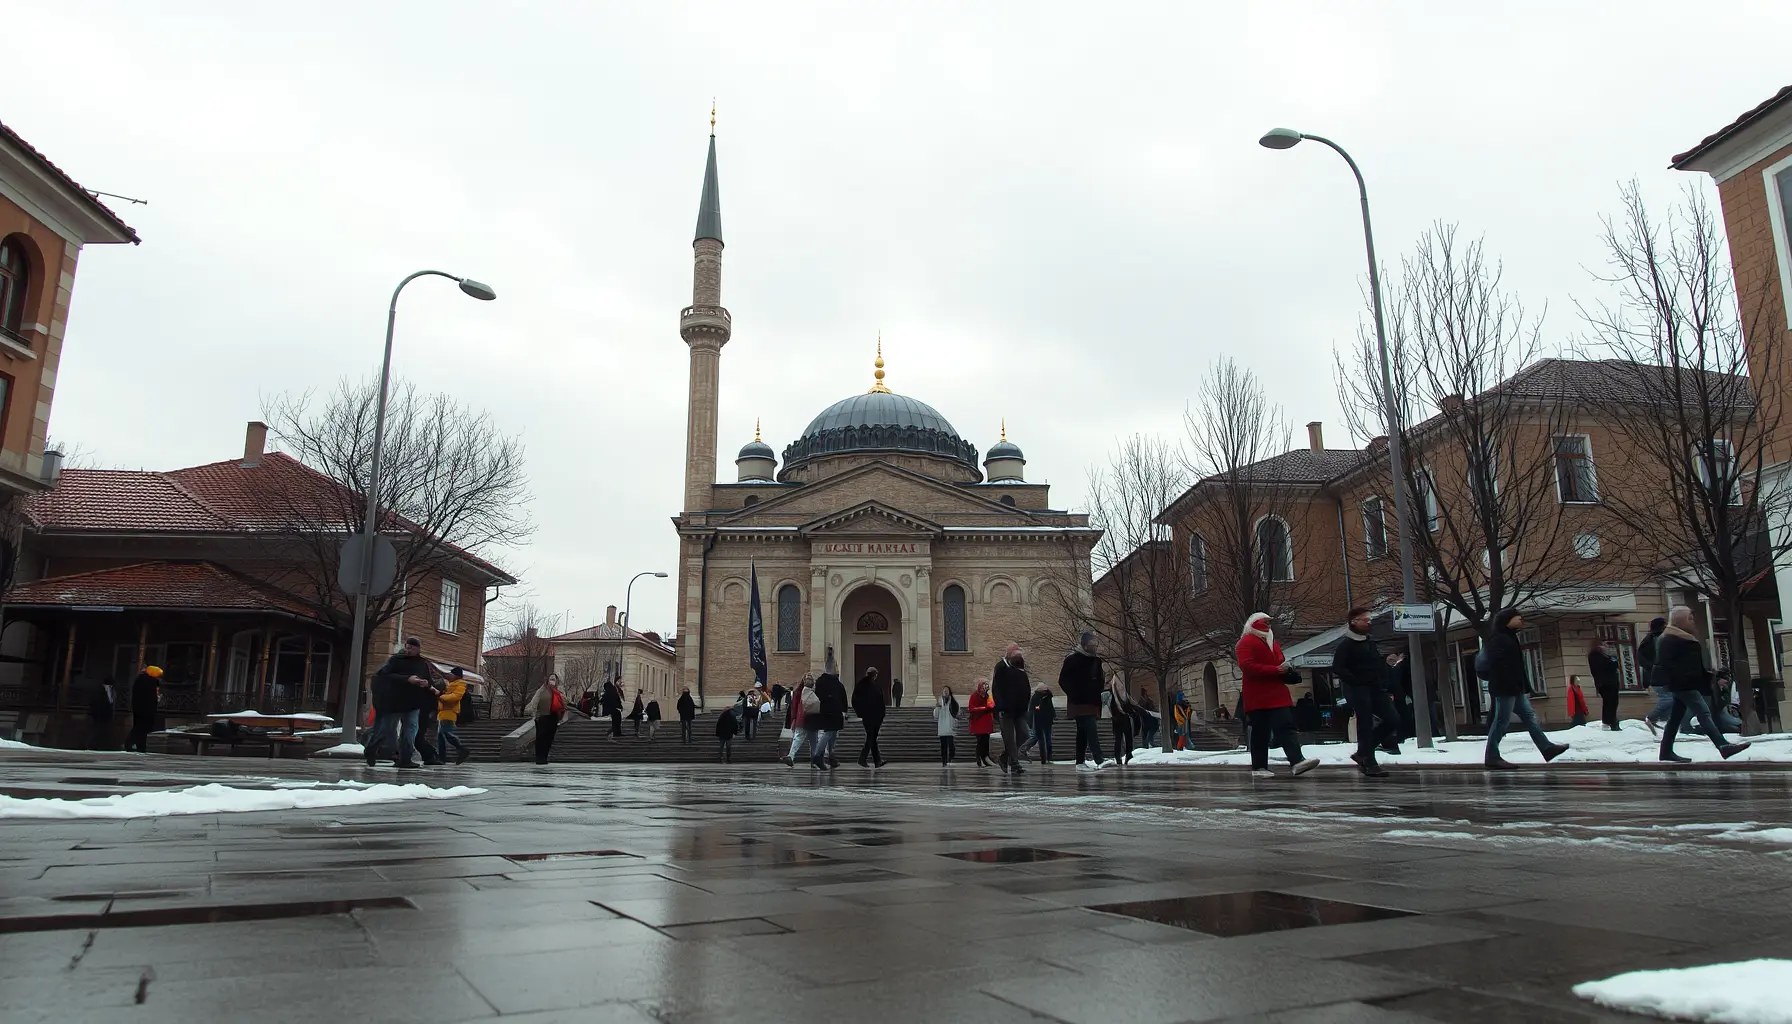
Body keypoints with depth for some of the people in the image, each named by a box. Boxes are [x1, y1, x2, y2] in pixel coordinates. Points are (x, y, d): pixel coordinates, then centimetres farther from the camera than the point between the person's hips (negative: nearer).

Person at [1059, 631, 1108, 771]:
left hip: (1092, 702, 8)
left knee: (1083, 733, 11)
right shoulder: (1072, 659, -8)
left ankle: (1080, 763, 16)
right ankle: (1099, 761, -26)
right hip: (1079, 703, -7)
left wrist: (1103, 681, 1)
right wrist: (1074, 695, -13)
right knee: (1091, 731, -18)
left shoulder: (1096, 660, 13)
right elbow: (1063, 681, -9)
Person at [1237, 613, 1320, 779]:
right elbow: (1247, 666, -17)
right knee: (1260, 732, -2)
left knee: (1286, 727, -5)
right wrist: (1276, 670, -21)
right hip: (1257, 697, -7)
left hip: (1277, 694, 7)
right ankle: (1258, 767, 5)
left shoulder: (1273, 643, 22)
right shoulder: (1245, 643, -4)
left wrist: (1286, 670, 4)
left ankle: (1297, 761, -12)